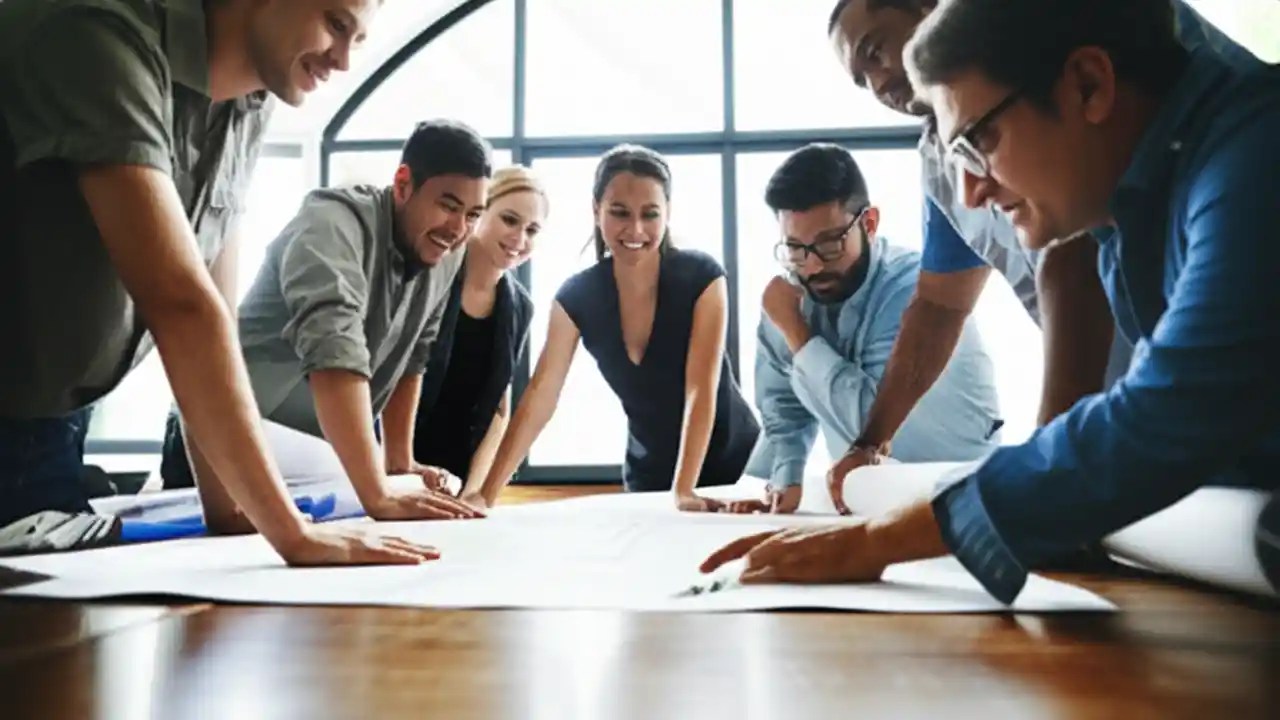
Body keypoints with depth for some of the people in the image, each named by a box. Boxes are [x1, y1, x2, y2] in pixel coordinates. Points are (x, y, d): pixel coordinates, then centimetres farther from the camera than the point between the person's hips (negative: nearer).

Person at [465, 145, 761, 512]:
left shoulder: (702, 277, -18)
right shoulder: (576, 296, -11)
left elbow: (701, 387, -22)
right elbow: (541, 395, -13)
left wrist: (684, 489, -31)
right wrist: (486, 493, -19)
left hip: (732, 464, -2)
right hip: (649, 474, 2)